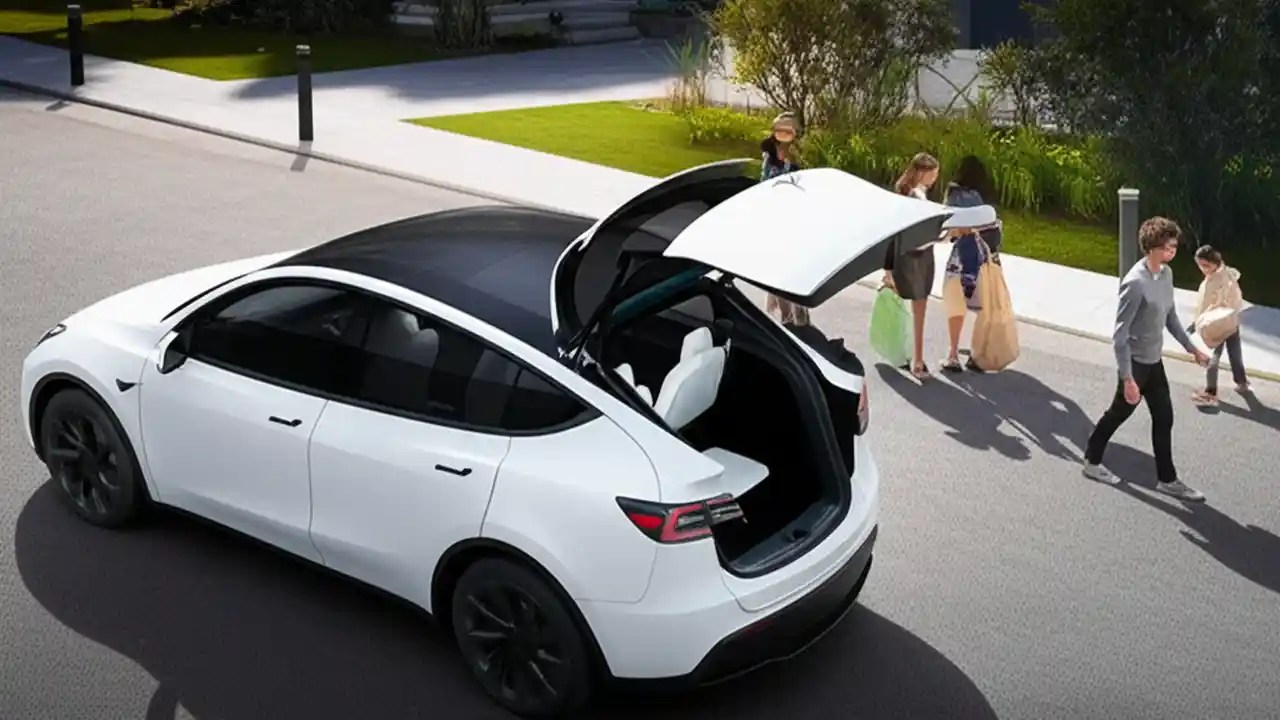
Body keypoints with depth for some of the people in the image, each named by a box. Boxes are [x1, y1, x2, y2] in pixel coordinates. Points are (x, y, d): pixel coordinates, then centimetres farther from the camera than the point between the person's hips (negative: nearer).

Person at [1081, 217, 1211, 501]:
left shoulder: (1167, 273, 0)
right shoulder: (1136, 283, -27)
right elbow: (1119, 335, -26)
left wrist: (1192, 349, 18)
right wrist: (1127, 378, -27)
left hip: (1154, 360, 8)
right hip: (1136, 362, -8)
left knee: (1164, 418, 12)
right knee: (1119, 413, 11)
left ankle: (1167, 479, 23)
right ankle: (1092, 462, 32)